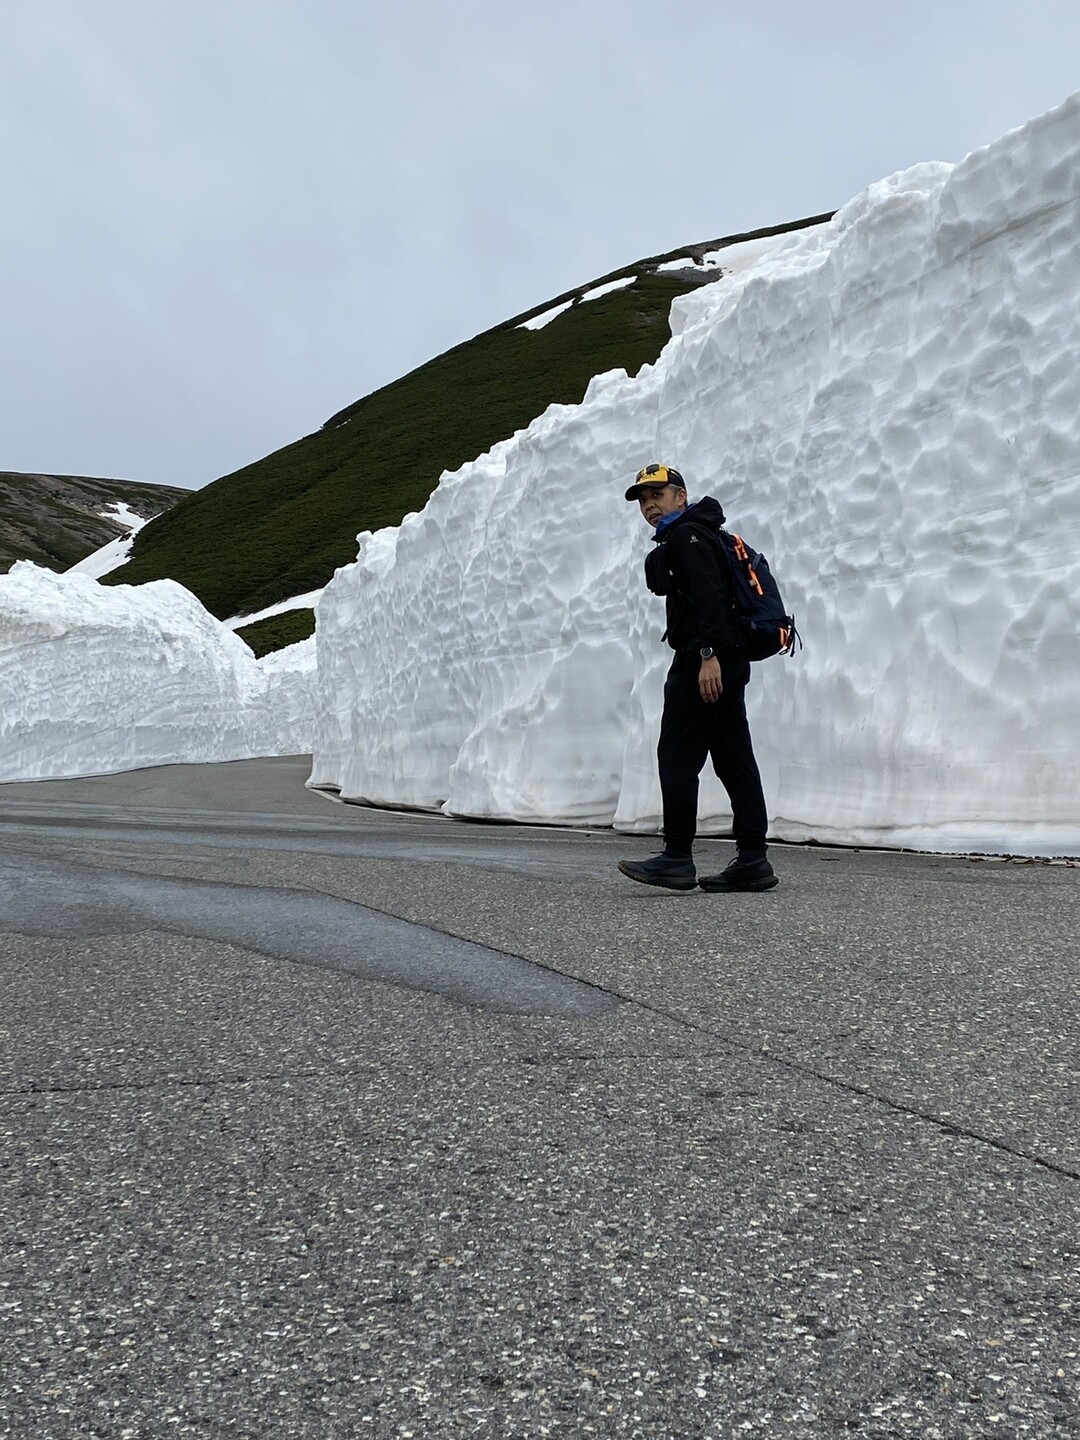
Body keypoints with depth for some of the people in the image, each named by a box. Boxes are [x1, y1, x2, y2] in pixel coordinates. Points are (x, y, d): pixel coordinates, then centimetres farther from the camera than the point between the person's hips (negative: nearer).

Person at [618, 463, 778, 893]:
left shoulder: (687, 536, -5)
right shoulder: (680, 540, 27)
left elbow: (709, 596, -19)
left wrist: (708, 653, -27)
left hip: (704, 659, -11)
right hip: (727, 663, 11)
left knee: (677, 756, -9)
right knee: (733, 759, 6)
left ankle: (677, 859, -7)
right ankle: (753, 860, 8)